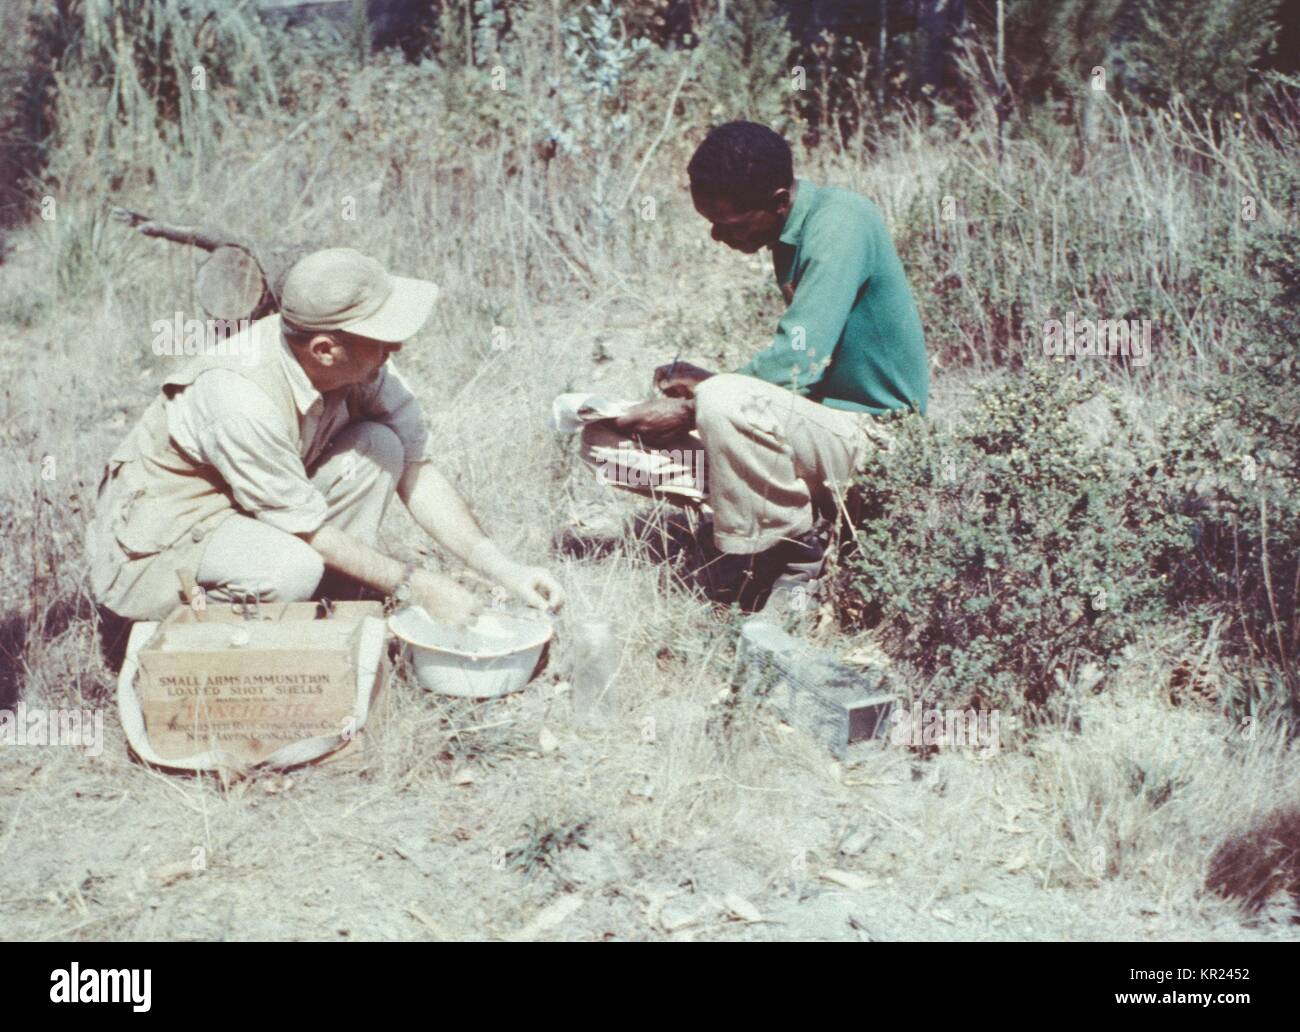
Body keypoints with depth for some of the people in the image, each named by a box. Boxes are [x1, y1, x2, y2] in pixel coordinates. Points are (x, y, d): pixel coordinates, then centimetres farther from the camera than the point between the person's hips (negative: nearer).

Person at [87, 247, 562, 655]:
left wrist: (502, 568, -12)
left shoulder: (360, 361, -13)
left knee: (380, 447, -11)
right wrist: (416, 586, -17)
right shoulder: (243, 400, -33)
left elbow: (416, 470, -5)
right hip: (149, 555, -7)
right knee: (290, 569, -36)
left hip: (259, 517, 7)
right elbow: (309, 531, -23)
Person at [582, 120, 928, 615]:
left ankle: (799, 547, -12)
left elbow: (795, 364, -27)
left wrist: (693, 407, -17)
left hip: (870, 431, -9)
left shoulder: (840, 224, -19)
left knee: (723, 404, -36)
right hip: (820, 414, 10)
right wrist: (706, 383, 3)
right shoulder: (794, 233, 8)